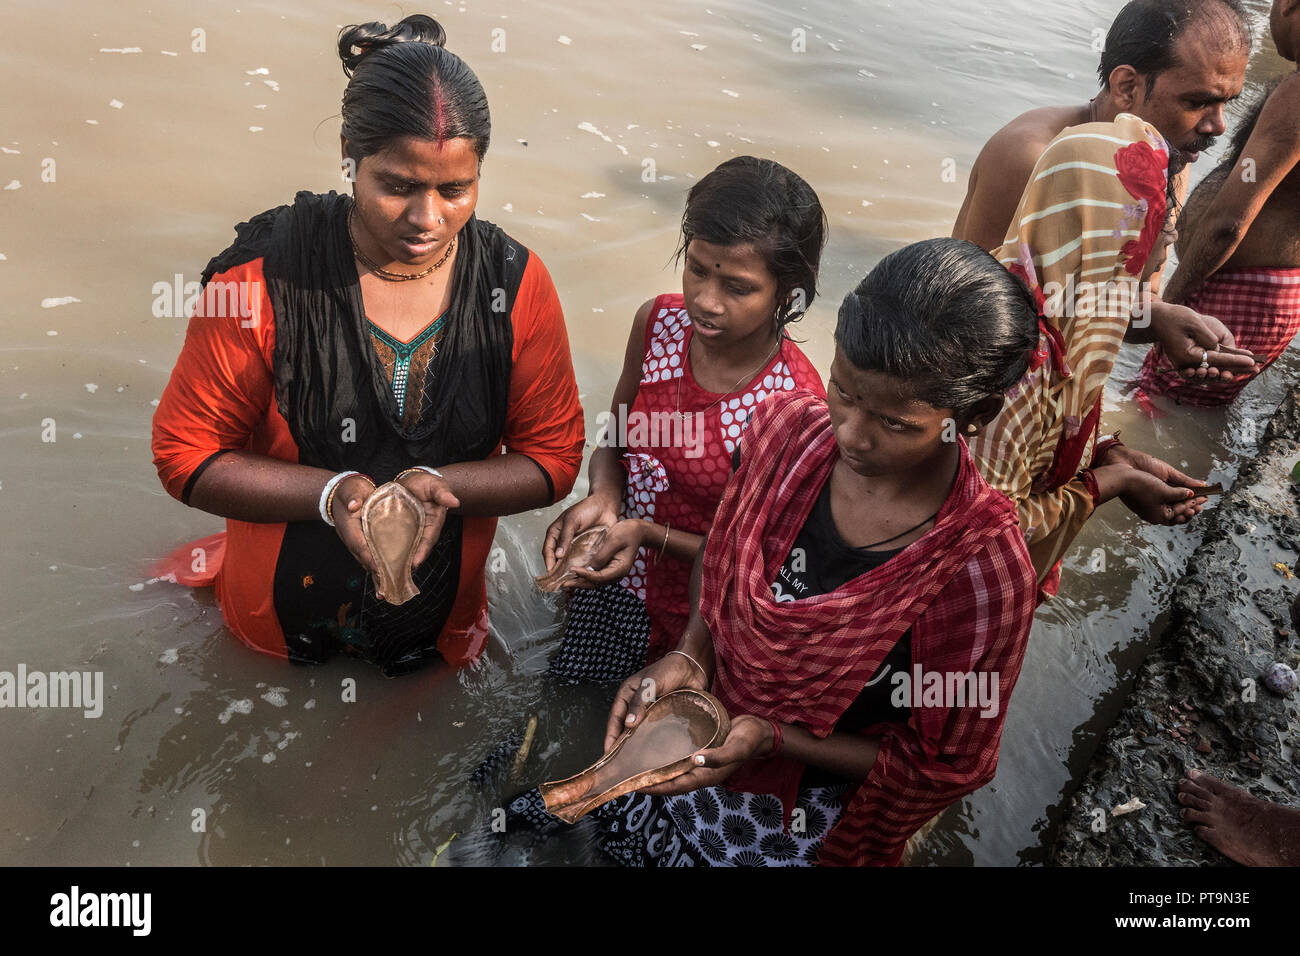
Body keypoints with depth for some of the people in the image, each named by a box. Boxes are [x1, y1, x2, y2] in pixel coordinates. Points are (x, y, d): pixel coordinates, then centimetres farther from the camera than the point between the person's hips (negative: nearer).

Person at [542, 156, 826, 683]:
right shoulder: (658, 321, -15)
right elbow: (613, 444, 0)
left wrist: (649, 534, -31)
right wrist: (603, 496, -22)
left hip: (703, 620, -4)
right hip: (610, 586, 5)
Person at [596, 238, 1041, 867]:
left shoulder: (984, 574, -33)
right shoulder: (786, 426, -20)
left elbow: (944, 765, -18)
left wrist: (773, 739, -27)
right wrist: (689, 655, -17)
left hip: (806, 828, -4)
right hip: (698, 751, 4)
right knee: (634, 849, 30)